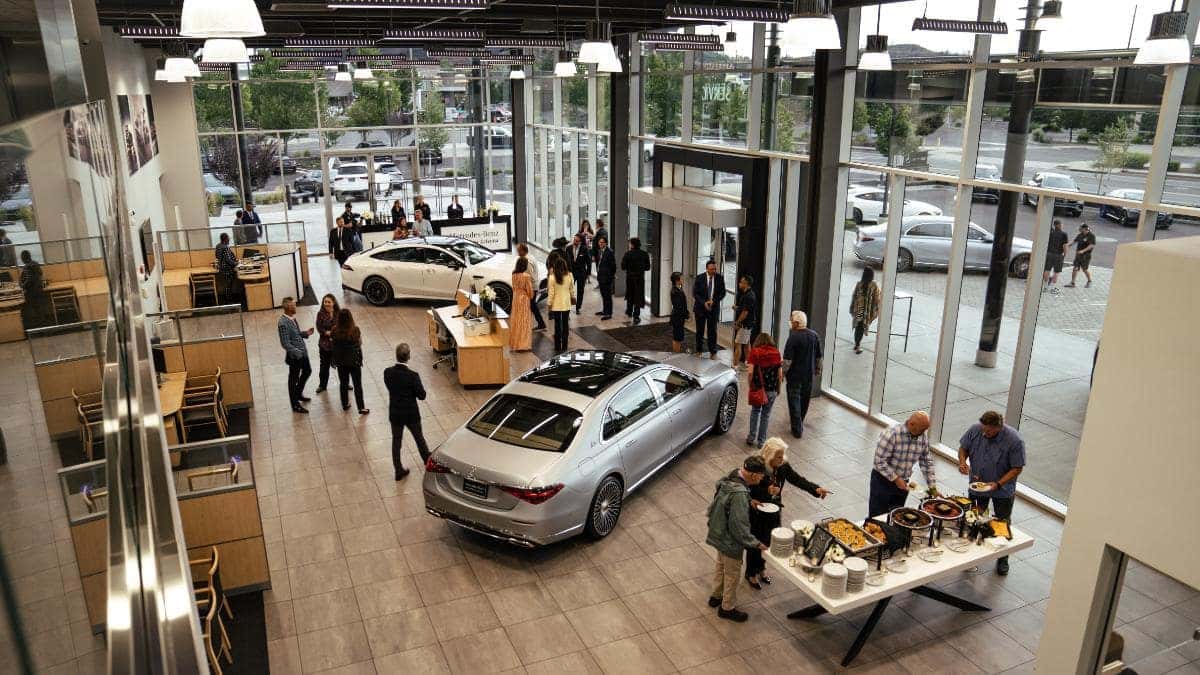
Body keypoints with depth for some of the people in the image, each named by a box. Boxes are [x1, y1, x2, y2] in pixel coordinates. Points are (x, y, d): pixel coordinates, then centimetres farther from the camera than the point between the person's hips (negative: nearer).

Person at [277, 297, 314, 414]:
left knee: (307, 371, 26)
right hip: (294, 356, -9)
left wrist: (305, 333, 1)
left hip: (302, 352, 9)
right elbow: (285, 344, -26)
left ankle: (298, 393, 47)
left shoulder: (292, 318, 2)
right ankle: (295, 405, 23)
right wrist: (297, 352, -30)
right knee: (294, 378, 7)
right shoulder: (283, 323, -25)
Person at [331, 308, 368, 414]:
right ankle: (361, 408, 9)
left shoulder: (335, 330, -14)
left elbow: (332, 341, -3)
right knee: (357, 385, 7)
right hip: (354, 360, -3)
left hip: (340, 361, 3)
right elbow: (359, 344, -9)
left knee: (343, 383, 19)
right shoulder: (355, 330, -20)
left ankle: (345, 405, 30)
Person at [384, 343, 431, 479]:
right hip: (411, 414, -2)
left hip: (395, 414, 2)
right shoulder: (412, 376, -25)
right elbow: (422, 395, -17)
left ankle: (398, 470, 24)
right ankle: (429, 463, 38)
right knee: (419, 439, 19)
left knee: (396, 442, 17)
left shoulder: (387, 372, -14)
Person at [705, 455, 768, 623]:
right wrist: (756, 544, -17)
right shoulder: (739, 494, -34)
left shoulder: (727, 481, -7)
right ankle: (728, 608, 33)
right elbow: (739, 526, -29)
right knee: (732, 574, 14)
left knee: (721, 567, 29)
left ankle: (716, 596, 49)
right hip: (730, 541, -8)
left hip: (719, 534, 8)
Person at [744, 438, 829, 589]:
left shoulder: (783, 466, -10)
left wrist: (816, 489, -25)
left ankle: (761, 568, 45)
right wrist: (767, 491, -34)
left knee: (768, 542, 20)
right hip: (756, 512, -5)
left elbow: (797, 479, -11)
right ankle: (751, 574, 32)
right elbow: (749, 491, -21)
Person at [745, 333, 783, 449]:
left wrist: (750, 387, 1)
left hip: (757, 387, -1)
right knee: (766, 414, 12)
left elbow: (751, 372, -11)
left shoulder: (754, 352, -4)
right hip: (772, 389, 1)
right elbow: (780, 374, 1)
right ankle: (761, 441, 16)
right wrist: (778, 388, 14)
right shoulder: (776, 353, 1)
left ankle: (751, 437, 17)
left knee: (755, 411, 20)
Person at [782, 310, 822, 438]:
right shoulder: (814, 335, 0)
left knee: (794, 400, 2)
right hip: (809, 374, 7)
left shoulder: (794, 337, -20)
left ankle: (797, 430, 2)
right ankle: (799, 422, 41)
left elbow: (787, 359, -20)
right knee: (805, 399, 21)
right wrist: (818, 369, 23)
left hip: (795, 375, -6)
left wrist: (782, 373, -10)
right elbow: (818, 357, 10)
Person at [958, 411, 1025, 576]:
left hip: (1003, 490, -3)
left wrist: (997, 484, -26)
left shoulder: (1014, 441, -25)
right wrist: (962, 462, -19)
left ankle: (1002, 560, 29)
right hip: (977, 486, 3)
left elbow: (1017, 468, -17)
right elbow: (963, 448, 1)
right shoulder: (975, 430, -15)